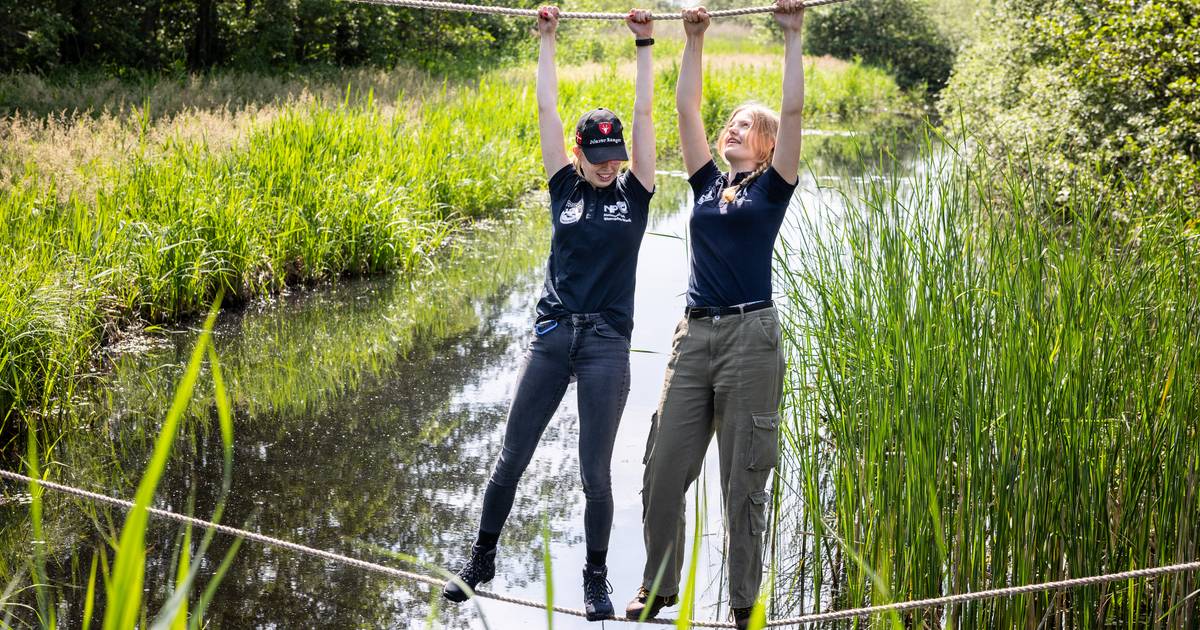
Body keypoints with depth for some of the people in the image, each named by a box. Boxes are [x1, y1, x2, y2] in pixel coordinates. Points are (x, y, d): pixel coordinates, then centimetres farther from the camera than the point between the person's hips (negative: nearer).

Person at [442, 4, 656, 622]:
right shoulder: (565, 189, 7)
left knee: (595, 472, 3)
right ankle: (481, 559, 24)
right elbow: (547, 110, 6)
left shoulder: (633, 194, 3)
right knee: (511, 456, 8)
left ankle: (596, 578, 19)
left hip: (607, 343, -2)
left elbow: (644, 114, -1)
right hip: (551, 333, 2)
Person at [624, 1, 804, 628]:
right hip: (694, 334, 5)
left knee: (743, 480, 1)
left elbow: (793, 110, -5)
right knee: (663, 468, 4)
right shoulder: (706, 182, 15)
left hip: (749, 336, -4)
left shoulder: (772, 187, 4)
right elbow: (686, 107, 12)